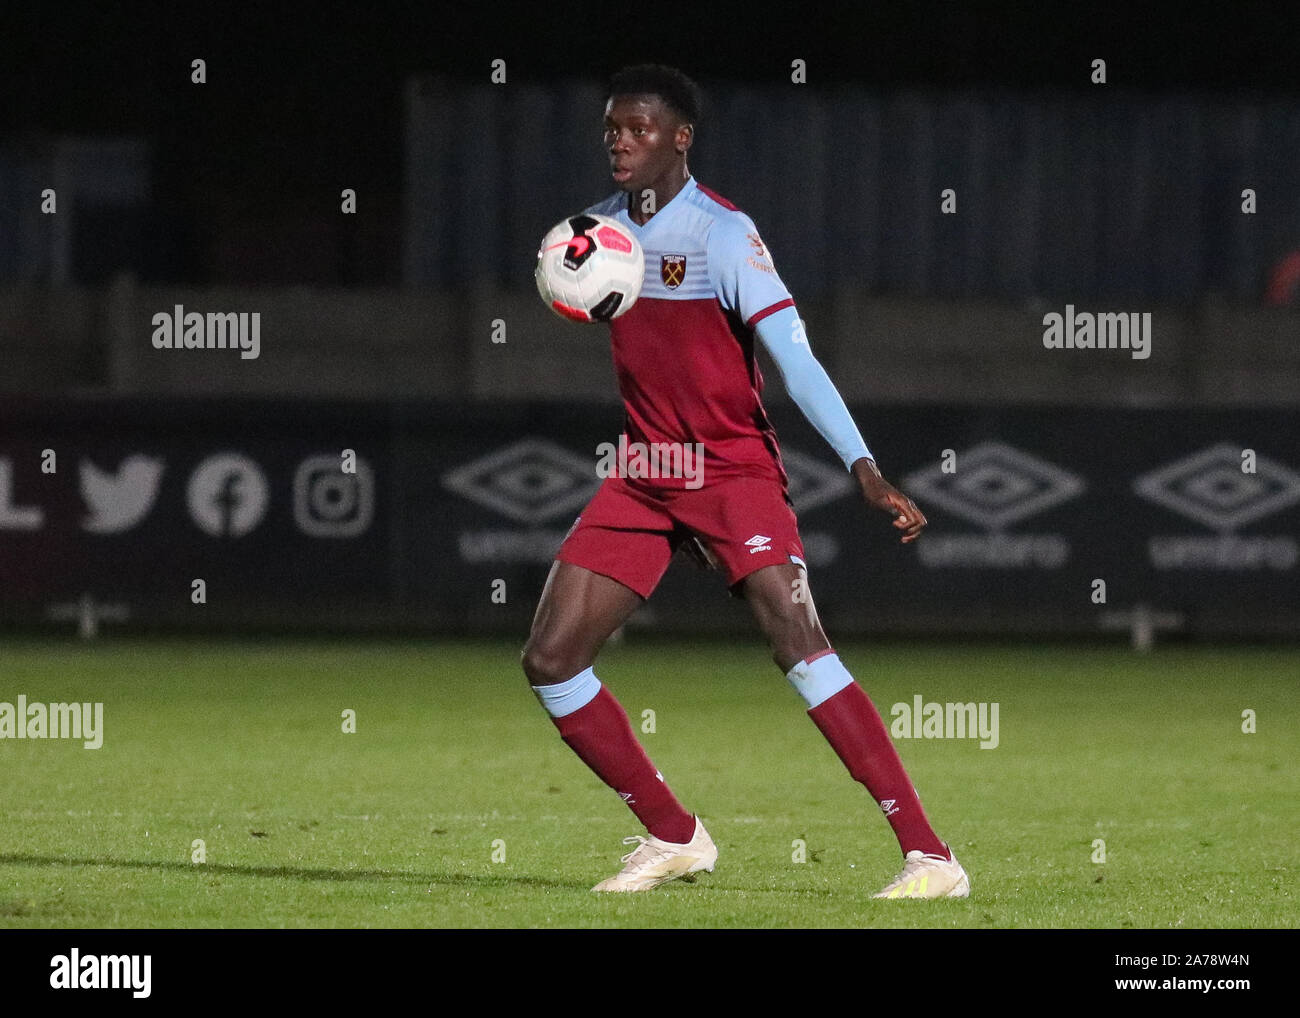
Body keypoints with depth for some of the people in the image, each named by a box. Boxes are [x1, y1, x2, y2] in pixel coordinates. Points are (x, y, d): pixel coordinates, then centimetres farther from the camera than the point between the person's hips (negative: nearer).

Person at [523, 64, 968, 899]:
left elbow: (794, 357, -25)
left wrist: (864, 470, -35)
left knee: (796, 638, -25)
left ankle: (930, 857, -28)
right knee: (551, 659, -1)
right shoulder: (601, 228, 6)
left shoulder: (722, 232, -15)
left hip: (734, 470, -7)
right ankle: (673, 838, 15)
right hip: (645, 475, 7)